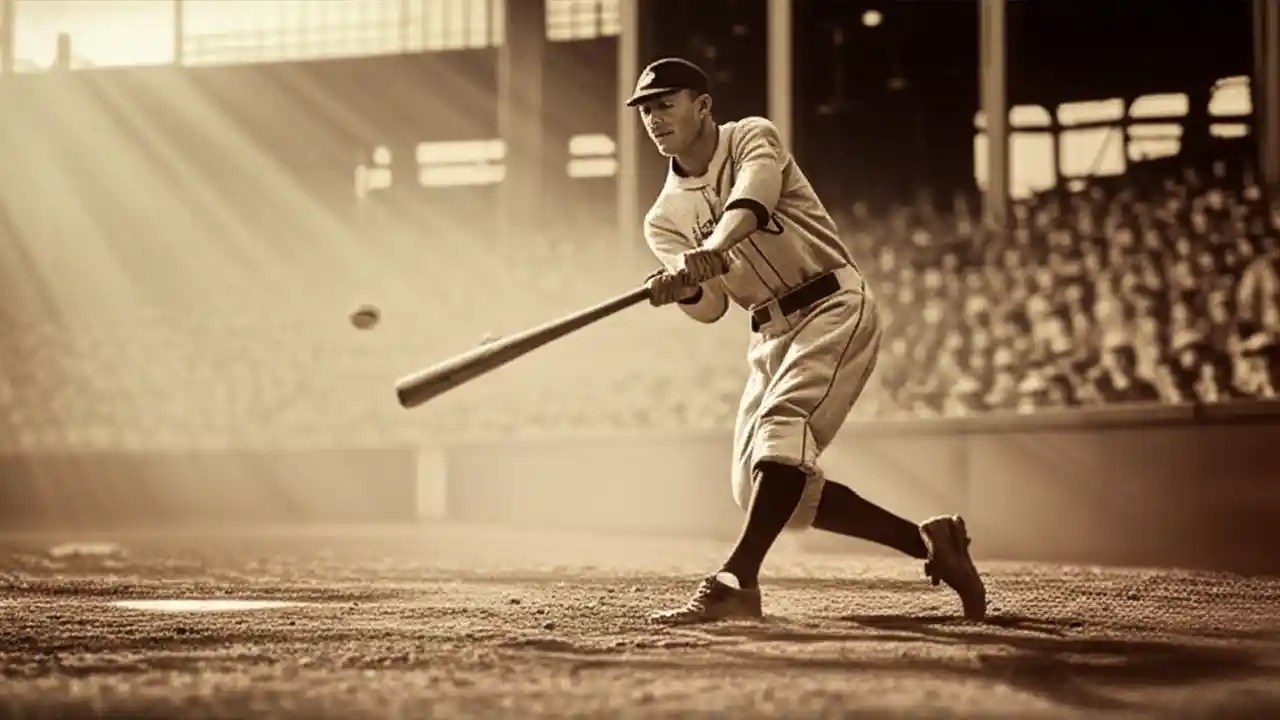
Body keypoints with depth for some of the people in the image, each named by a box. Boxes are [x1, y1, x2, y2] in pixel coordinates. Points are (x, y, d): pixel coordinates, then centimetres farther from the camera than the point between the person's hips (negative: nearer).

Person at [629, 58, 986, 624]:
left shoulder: (752, 138, -5)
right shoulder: (665, 217, 8)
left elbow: (751, 199, -28)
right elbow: (710, 307, -6)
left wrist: (712, 249, -49)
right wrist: (682, 288, -31)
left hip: (835, 307, -7)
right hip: (771, 336, 7)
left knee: (784, 419, -30)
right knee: (759, 486, 0)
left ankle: (736, 581, -42)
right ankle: (927, 541, 9)